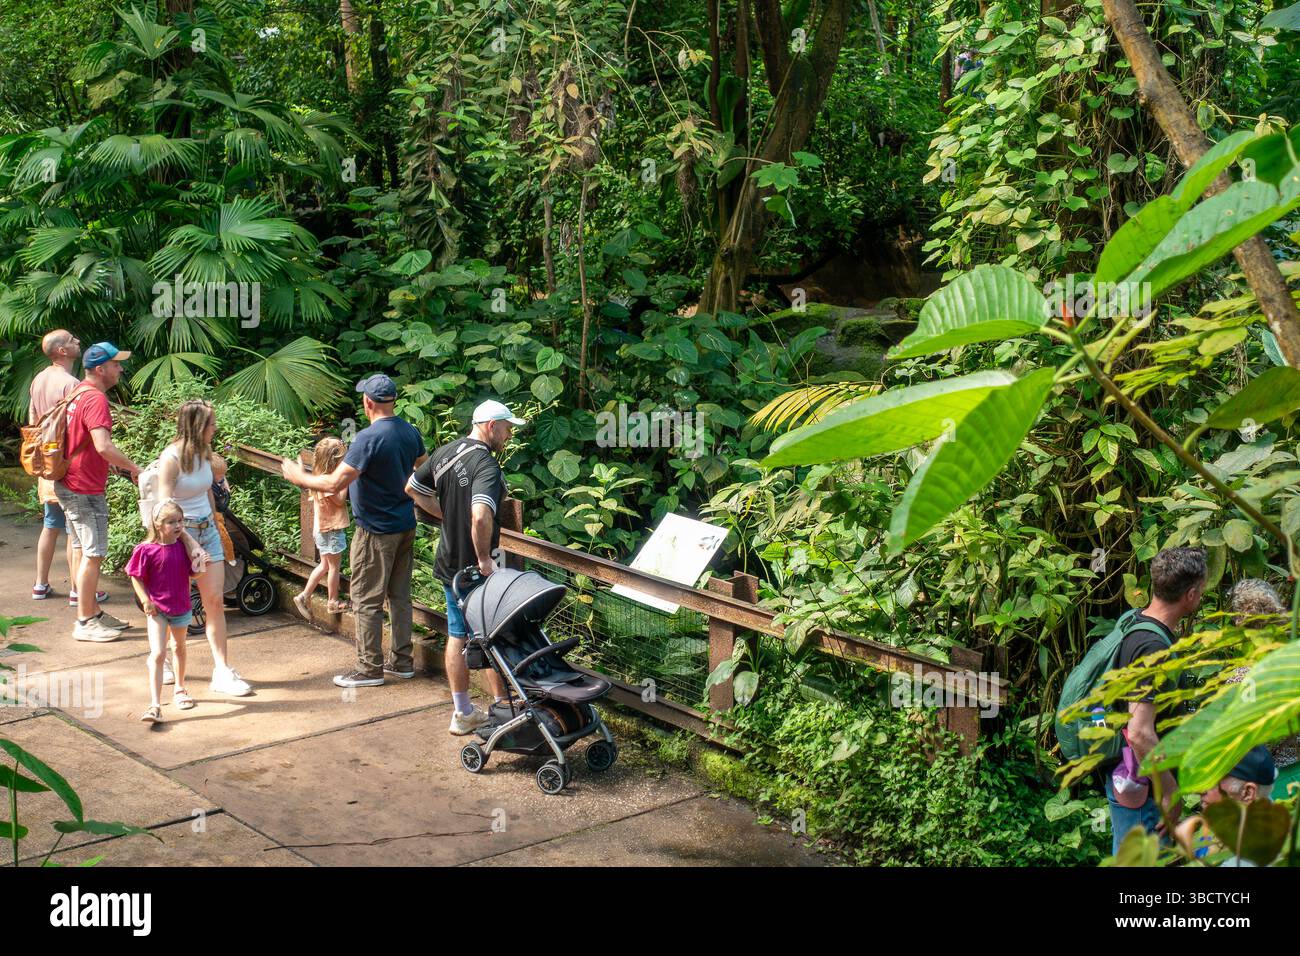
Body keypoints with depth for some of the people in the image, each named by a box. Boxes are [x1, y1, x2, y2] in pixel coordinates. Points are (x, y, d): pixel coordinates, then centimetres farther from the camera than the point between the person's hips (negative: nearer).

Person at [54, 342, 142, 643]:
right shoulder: (95, 399, -20)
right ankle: (85, 623, 2)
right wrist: (133, 468, -20)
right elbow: (103, 446, -32)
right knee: (93, 555, -4)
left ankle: (93, 613, 25)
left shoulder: (79, 393, 13)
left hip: (71, 485, 10)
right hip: (84, 490, -10)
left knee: (86, 552, 16)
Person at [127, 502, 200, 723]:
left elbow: (192, 574, 5)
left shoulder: (183, 547, -4)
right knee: (158, 654, -12)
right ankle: (155, 706, -15)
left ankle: (179, 690, 44)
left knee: (180, 648, 22)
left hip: (181, 608, 4)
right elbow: (136, 577, -7)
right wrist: (146, 600, -17)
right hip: (157, 609, -4)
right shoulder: (146, 550, -15)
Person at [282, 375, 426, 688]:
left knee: (367, 600, 1)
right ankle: (403, 661, 21)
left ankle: (370, 668, 5)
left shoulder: (369, 438, -22)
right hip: (405, 526, 8)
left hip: (376, 531, -8)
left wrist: (297, 476, -10)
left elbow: (334, 484, -24)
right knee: (400, 595, 15)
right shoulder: (411, 432, 3)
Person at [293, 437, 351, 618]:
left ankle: (304, 596, 18)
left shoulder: (321, 475, 8)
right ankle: (333, 602, 13)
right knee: (334, 564, 3)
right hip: (332, 528, -10)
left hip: (323, 527, 10)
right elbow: (339, 500, -21)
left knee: (325, 564, 17)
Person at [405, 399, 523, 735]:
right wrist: (485, 559, -25)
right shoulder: (487, 467, -23)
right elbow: (481, 518, -38)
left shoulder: (445, 452, 4)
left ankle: (462, 713, 20)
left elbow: (412, 489, 17)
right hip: (476, 568, -8)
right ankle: (502, 706, 16)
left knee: (457, 635, 14)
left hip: (448, 562, 8)